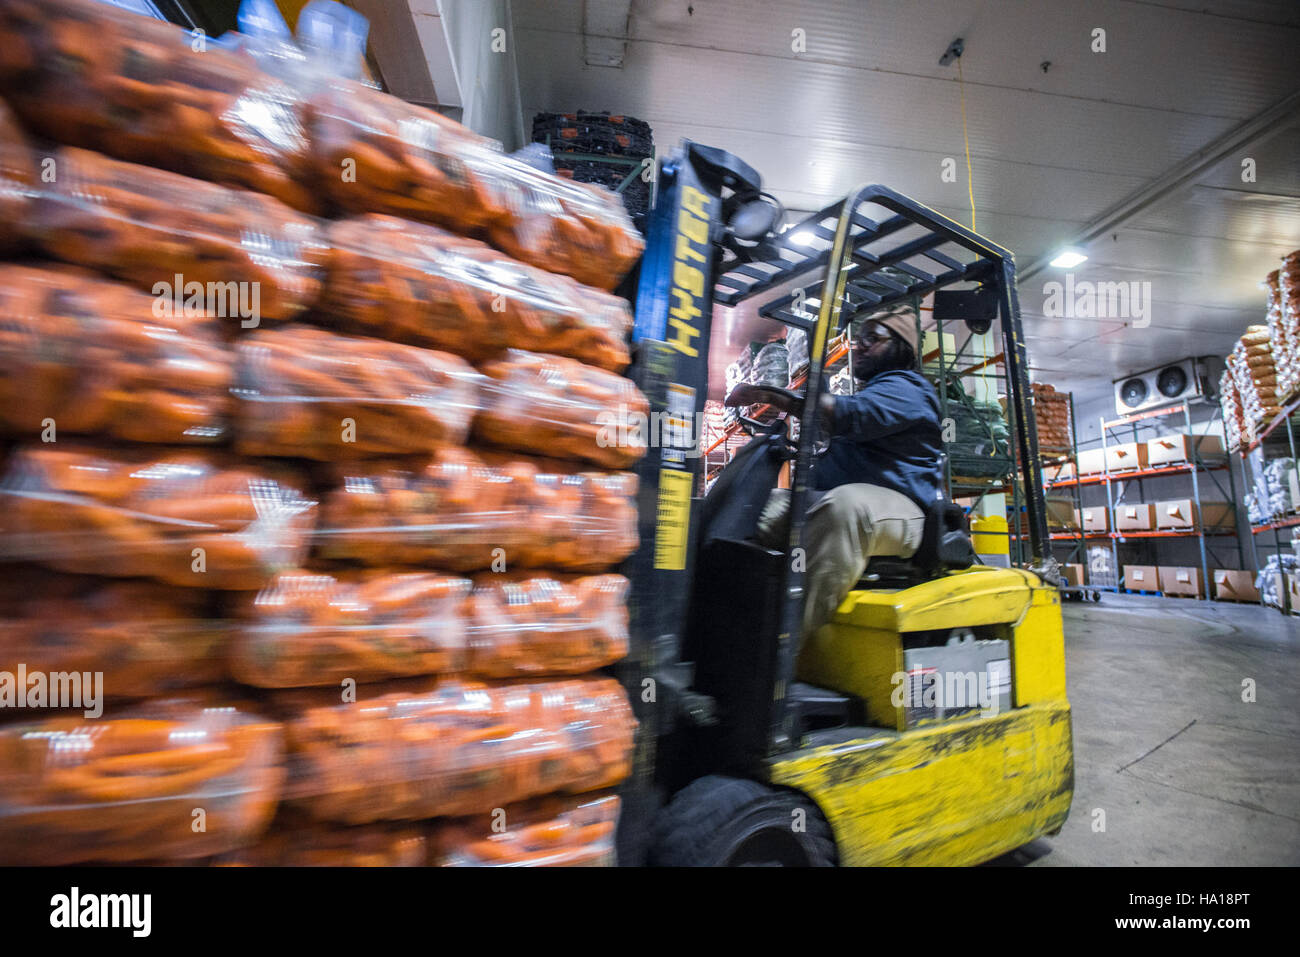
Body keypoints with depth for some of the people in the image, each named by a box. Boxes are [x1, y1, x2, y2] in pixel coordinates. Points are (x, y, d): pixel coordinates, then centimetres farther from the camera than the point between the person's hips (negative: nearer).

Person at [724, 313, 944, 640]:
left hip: (897, 508, -9)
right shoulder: (872, 390, 31)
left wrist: (772, 395, -23)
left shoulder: (904, 388, 0)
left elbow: (848, 416, -20)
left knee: (846, 504, -42)